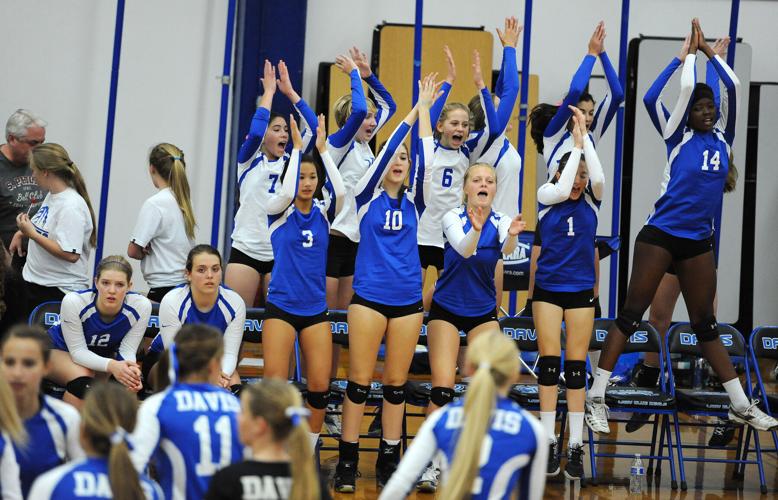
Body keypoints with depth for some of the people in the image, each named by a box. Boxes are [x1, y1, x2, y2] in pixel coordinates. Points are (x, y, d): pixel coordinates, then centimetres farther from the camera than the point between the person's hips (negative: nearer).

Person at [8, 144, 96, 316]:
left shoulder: (72, 206, -21)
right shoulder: (51, 195, 6)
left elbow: (70, 255, -26)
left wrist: (32, 233, -22)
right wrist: (23, 232, 6)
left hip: (60, 290, -9)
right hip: (34, 283, 9)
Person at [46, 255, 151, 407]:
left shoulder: (141, 306, -27)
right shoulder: (73, 302, -33)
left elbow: (127, 350, -20)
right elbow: (78, 351, -28)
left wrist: (131, 370, -44)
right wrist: (111, 365, -46)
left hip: (102, 355, 5)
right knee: (83, 381, -31)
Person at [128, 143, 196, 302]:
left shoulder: (154, 204, -11)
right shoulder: (184, 201, 11)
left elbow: (133, 251, -10)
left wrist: (146, 252, 10)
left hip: (164, 287, -7)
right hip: (184, 285, 7)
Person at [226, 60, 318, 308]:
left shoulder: (290, 161, 11)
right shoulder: (250, 159, 3)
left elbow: (312, 128, 1)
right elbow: (255, 132, -18)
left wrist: (290, 91, 1)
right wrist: (268, 91, -8)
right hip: (246, 250, -3)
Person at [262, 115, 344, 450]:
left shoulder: (323, 211, 5)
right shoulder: (278, 210, -1)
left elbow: (340, 191, -15)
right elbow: (287, 191, -22)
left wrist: (322, 148, -13)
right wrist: (297, 148, -17)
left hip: (315, 309, 3)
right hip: (281, 306, -2)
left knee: (320, 386, -2)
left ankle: (309, 450, 15)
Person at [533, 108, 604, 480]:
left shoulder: (591, 198, 0)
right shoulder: (546, 195, -3)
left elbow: (599, 178, -20)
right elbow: (563, 190, -23)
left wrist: (585, 136, -17)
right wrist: (575, 143, -16)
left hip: (581, 291, 1)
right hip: (548, 289, -1)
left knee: (576, 366, 1)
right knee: (549, 362, -2)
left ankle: (576, 445, 4)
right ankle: (549, 441, 4)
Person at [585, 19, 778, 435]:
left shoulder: (722, 139, 9)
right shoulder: (678, 137, -2)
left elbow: (733, 86, 5)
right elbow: (687, 88, -7)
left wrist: (709, 50, 12)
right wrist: (691, 51, 8)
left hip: (699, 242, 5)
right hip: (660, 235, -5)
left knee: (705, 323, 12)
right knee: (631, 313, -4)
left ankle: (741, 406, 14)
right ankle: (597, 397, -2)